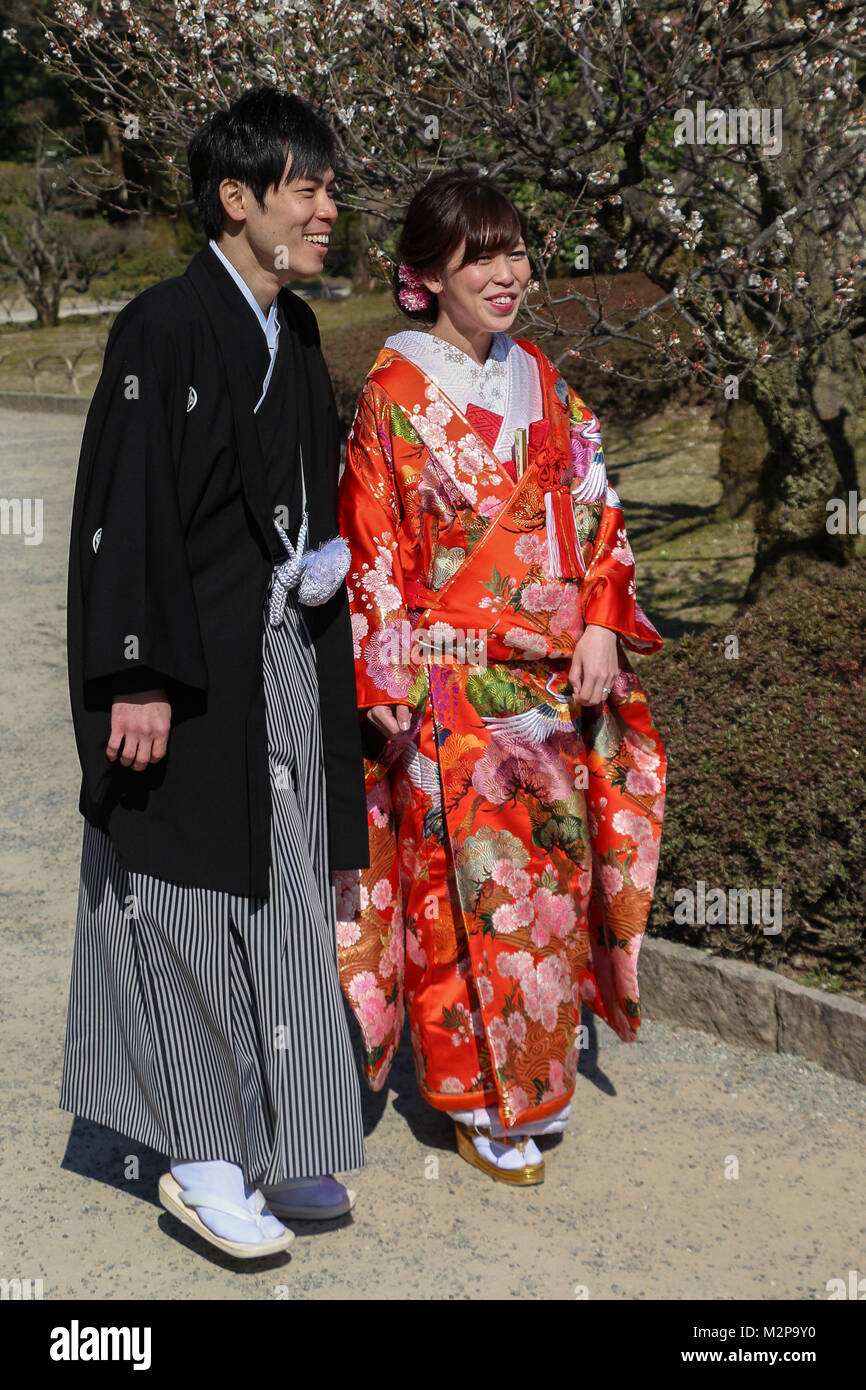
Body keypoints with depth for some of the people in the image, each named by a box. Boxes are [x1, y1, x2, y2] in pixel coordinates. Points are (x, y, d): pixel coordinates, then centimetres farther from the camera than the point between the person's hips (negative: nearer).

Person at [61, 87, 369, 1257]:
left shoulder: (294, 332, 12)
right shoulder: (163, 327, -12)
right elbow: (126, 514, -16)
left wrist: (326, 566, 9)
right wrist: (138, 678, -20)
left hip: (286, 656, 8)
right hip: (191, 671, -8)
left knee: (285, 900, 12)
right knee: (193, 905, 0)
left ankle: (271, 1146, 24)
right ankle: (203, 1161, 13)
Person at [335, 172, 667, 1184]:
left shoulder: (540, 382, 9)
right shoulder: (395, 391, -8)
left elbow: (593, 509, 11)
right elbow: (373, 543, -8)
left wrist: (601, 624, -2)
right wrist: (388, 684, -10)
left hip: (554, 679, 6)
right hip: (451, 687, -5)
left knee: (548, 868, 12)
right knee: (469, 881, 1)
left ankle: (536, 1071, 29)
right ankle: (478, 1099, 17)